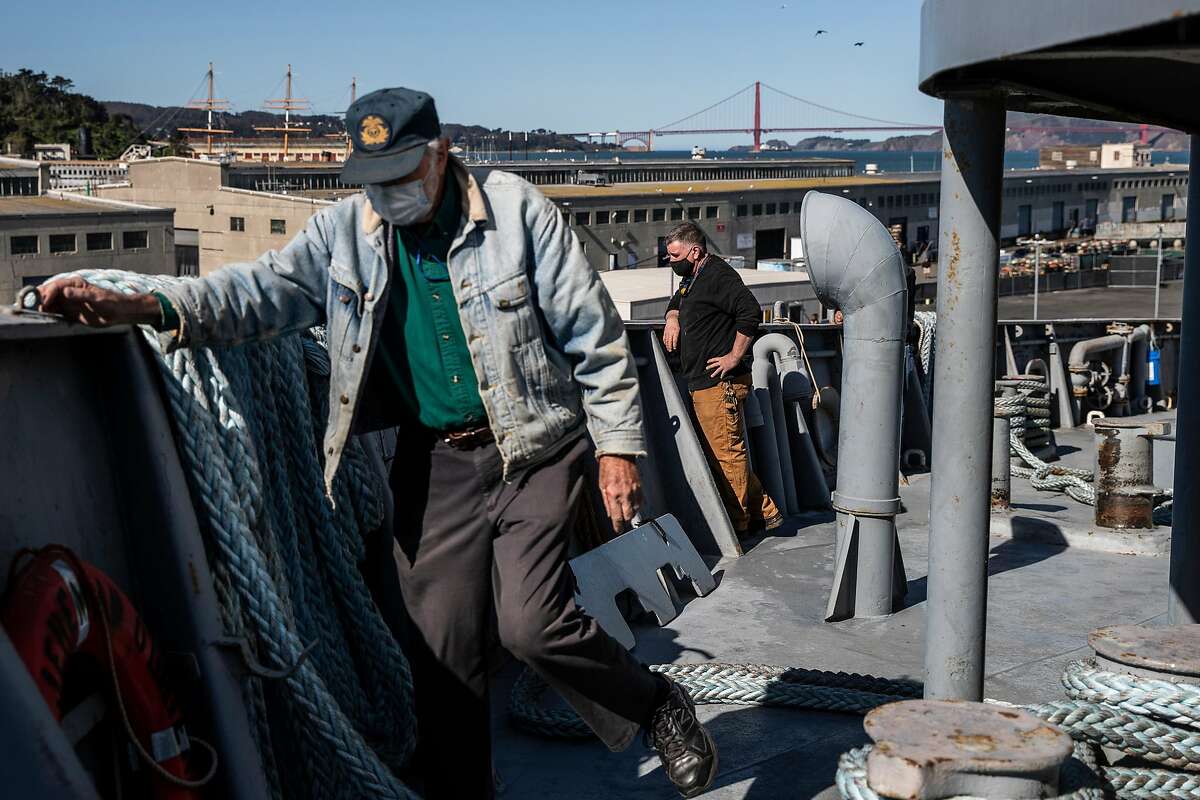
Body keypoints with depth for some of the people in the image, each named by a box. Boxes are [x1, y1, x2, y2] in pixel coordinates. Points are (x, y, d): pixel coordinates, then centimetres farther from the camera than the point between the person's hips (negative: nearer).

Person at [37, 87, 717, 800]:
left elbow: (593, 332, -4)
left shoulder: (516, 210, -8)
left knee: (530, 622, -14)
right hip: (435, 459, 4)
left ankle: (657, 706, 14)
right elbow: (265, 290, -10)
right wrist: (146, 307, -28)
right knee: (444, 640, 4)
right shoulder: (345, 232, 1)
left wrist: (618, 445, -5)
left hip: (534, 447, -3)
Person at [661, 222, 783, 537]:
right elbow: (676, 302, 38)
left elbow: (750, 312, -25)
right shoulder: (692, 278, 19)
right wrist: (673, 317, 14)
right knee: (719, 453, 13)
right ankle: (764, 512, 19)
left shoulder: (718, 276, -14)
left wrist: (735, 356, -21)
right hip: (702, 384, 11)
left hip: (720, 383, -11)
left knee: (726, 453, -5)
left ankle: (737, 523, 5)